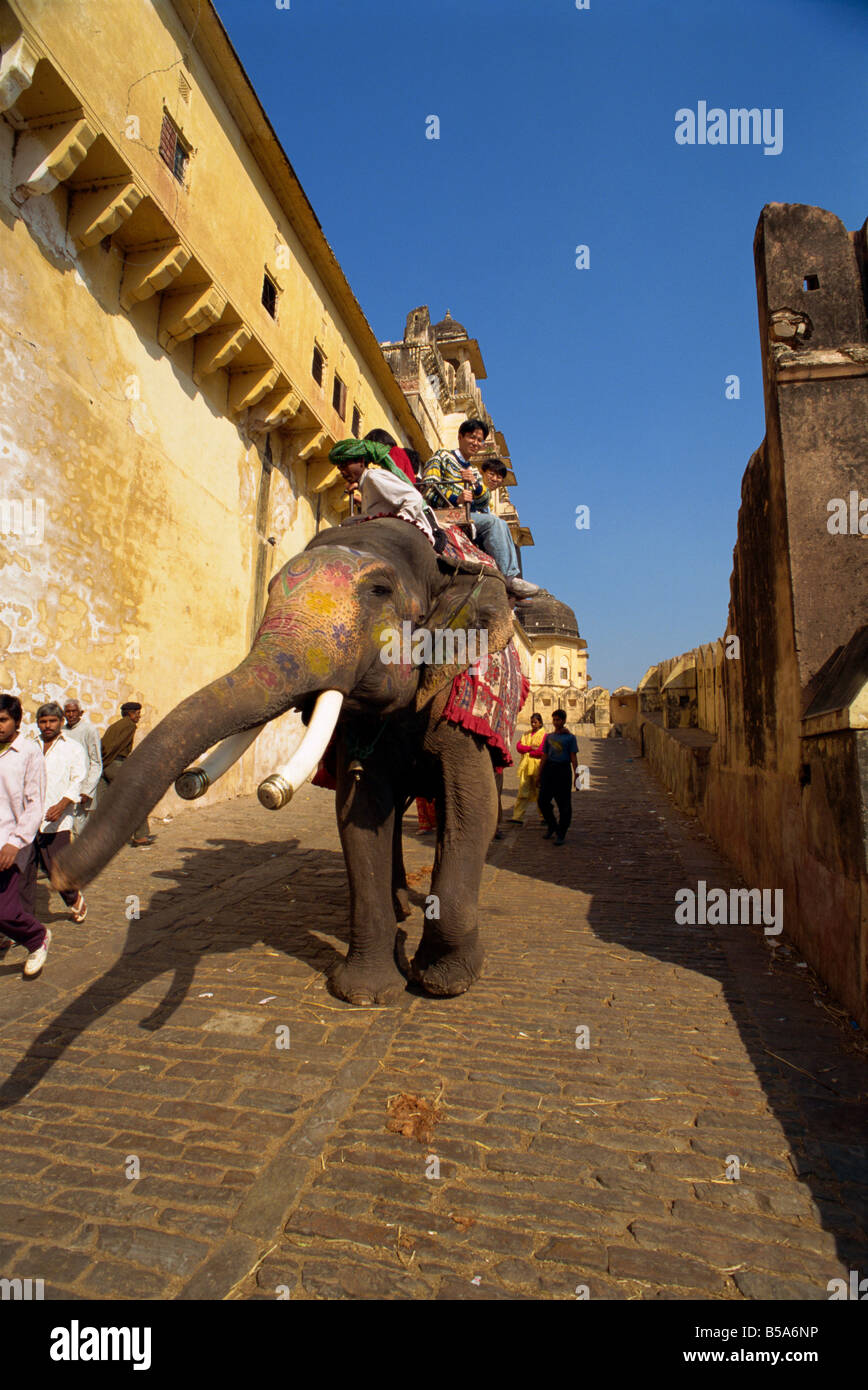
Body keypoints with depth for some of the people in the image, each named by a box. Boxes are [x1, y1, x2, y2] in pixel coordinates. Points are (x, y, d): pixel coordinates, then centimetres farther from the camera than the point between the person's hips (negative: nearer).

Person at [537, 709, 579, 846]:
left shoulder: (570, 737, 3)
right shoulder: (549, 737, 14)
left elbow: (573, 757, -1)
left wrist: (576, 773, -9)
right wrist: (540, 774, 15)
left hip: (563, 769, -4)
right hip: (549, 769, 4)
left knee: (564, 804, 0)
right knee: (542, 801, 1)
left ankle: (561, 834, 9)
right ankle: (552, 826, 23)